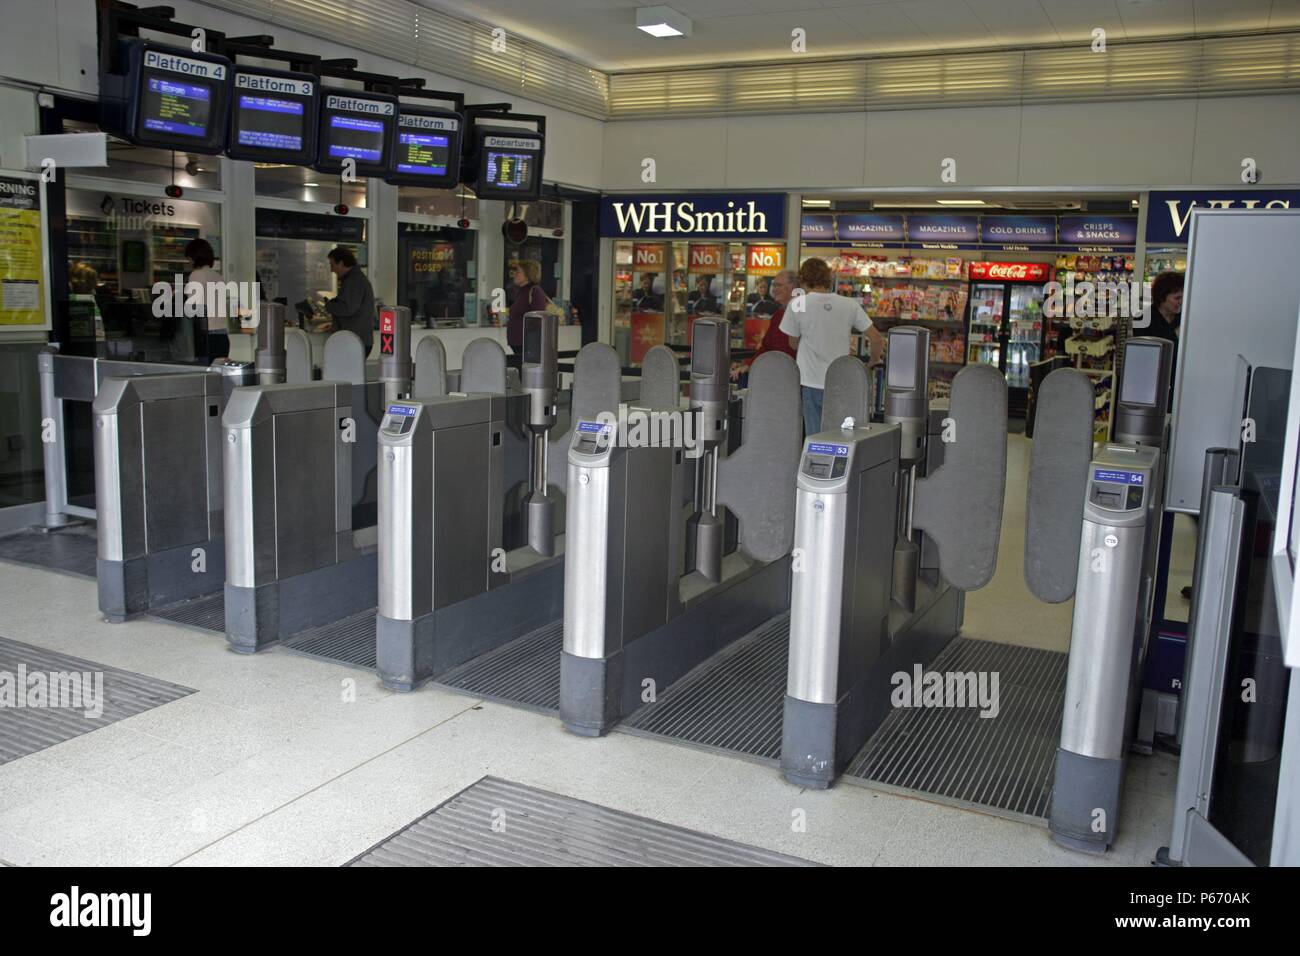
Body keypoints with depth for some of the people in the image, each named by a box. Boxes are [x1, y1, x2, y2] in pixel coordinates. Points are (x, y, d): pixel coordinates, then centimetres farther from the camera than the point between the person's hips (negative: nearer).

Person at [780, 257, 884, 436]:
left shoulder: (798, 304, -5)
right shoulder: (850, 305, 2)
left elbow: (794, 343, 7)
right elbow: (878, 340, 3)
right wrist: (869, 365, 19)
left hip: (812, 383, -2)